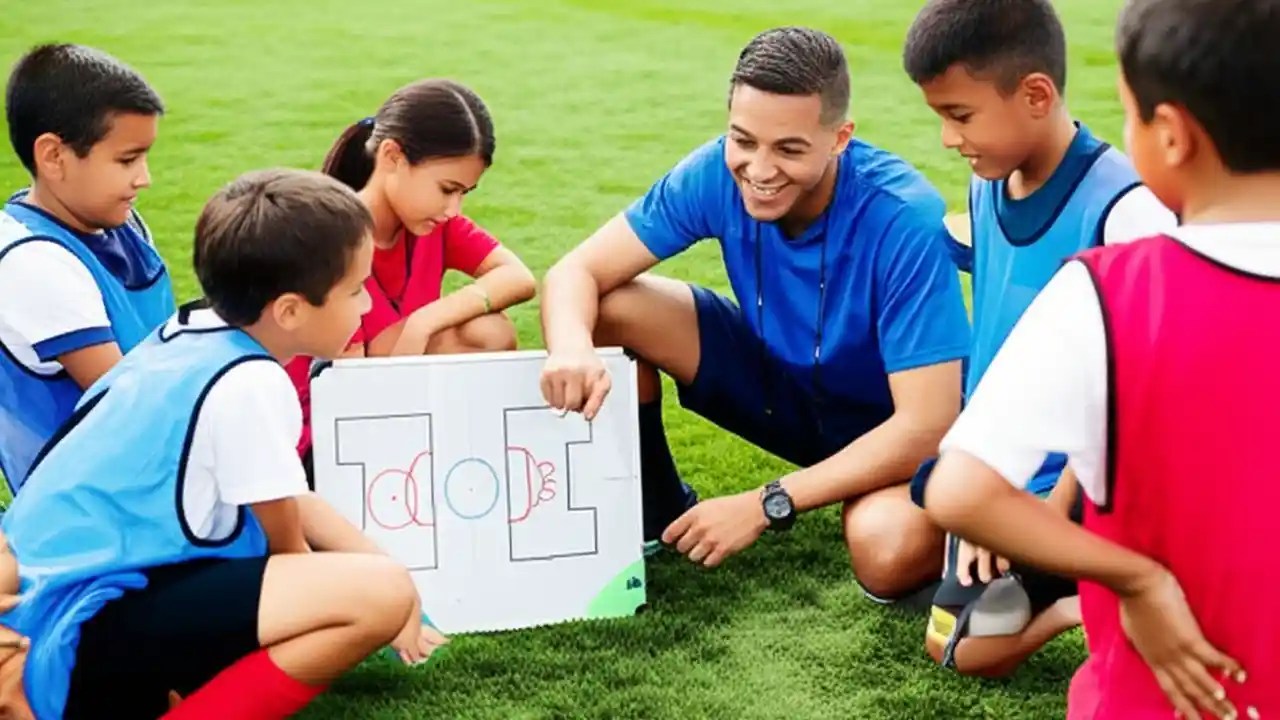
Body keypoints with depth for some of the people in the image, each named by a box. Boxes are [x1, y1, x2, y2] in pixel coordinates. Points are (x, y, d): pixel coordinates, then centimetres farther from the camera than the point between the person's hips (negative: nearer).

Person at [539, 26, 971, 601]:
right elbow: (577, 273, -16)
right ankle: (657, 514, 7)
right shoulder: (719, 172, -19)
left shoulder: (904, 219, -32)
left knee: (888, 552, -38)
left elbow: (927, 424, -32)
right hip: (784, 381, 5)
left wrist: (765, 505, -35)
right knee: (610, 307, -15)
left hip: (890, 427, -5)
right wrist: (572, 348, -41)